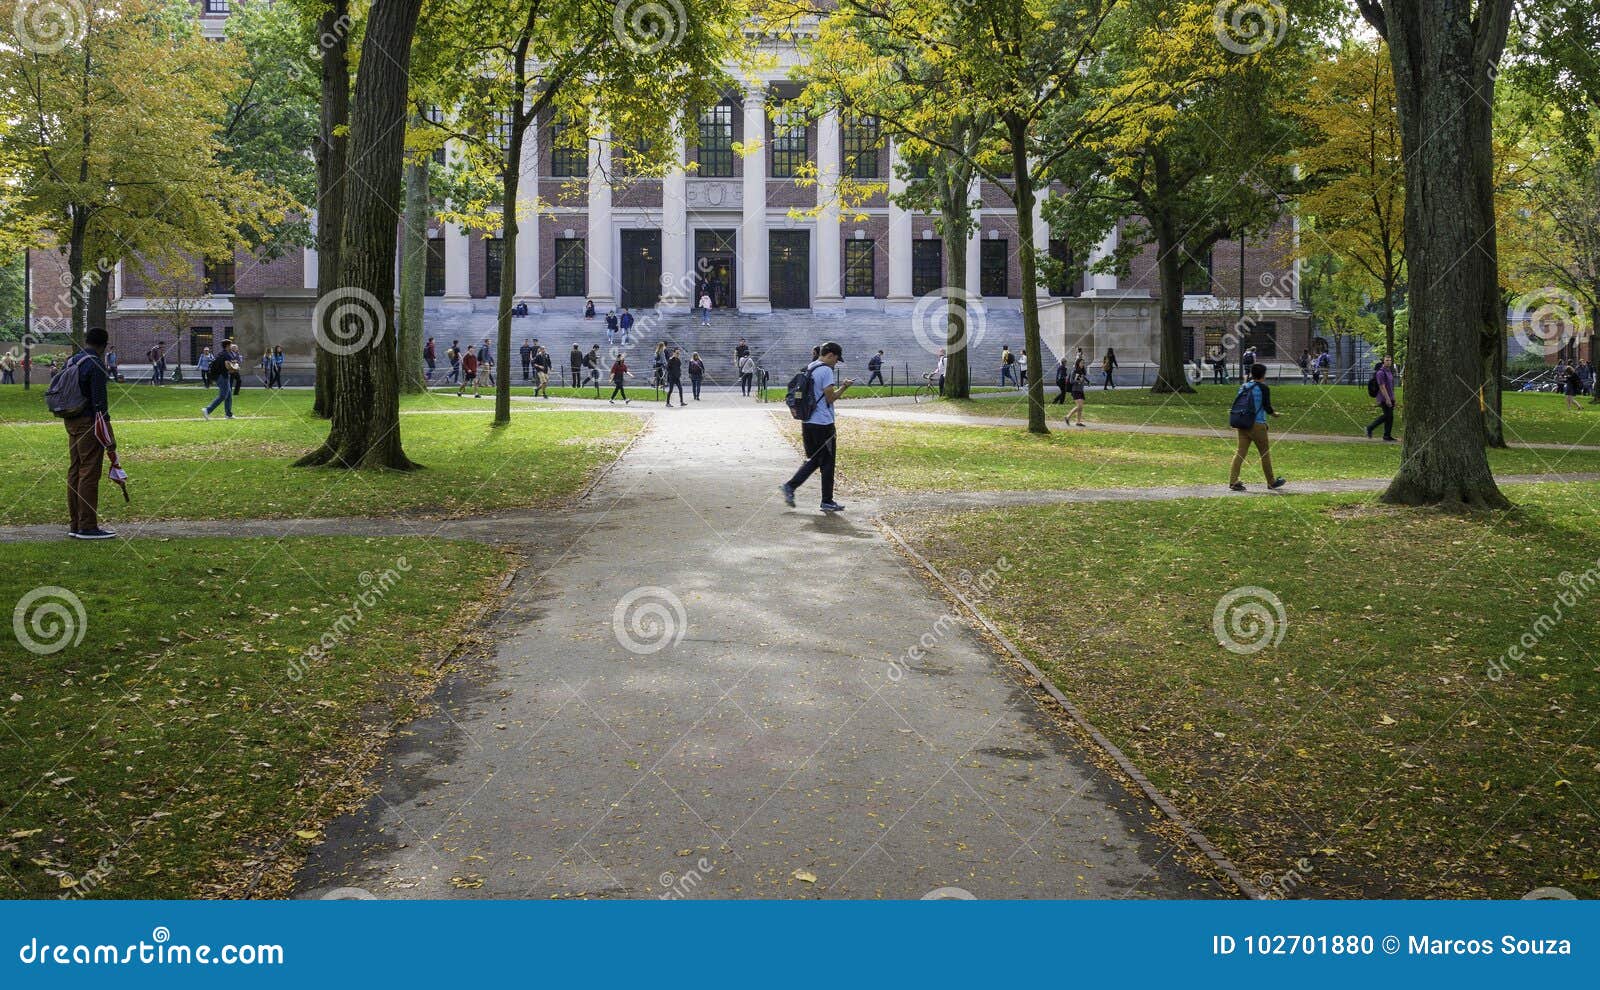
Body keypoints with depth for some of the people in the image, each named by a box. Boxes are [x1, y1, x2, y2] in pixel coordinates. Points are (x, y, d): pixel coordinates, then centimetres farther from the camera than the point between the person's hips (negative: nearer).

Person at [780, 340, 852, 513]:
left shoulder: (807, 369, 13)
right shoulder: (826, 370, -13)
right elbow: (830, 398, -15)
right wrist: (844, 386, -3)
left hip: (807, 423, 8)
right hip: (823, 424, -8)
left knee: (813, 460, 18)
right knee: (827, 463, 2)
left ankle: (790, 486, 4)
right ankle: (827, 502, 8)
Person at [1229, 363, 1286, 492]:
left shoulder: (1242, 387, 10)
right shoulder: (1263, 388, -7)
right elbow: (1267, 408, -8)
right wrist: (1274, 414, 13)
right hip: (1257, 425, -5)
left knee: (1240, 452, 2)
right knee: (1265, 453, 8)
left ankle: (1233, 481, -10)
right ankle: (1271, 481, 20)